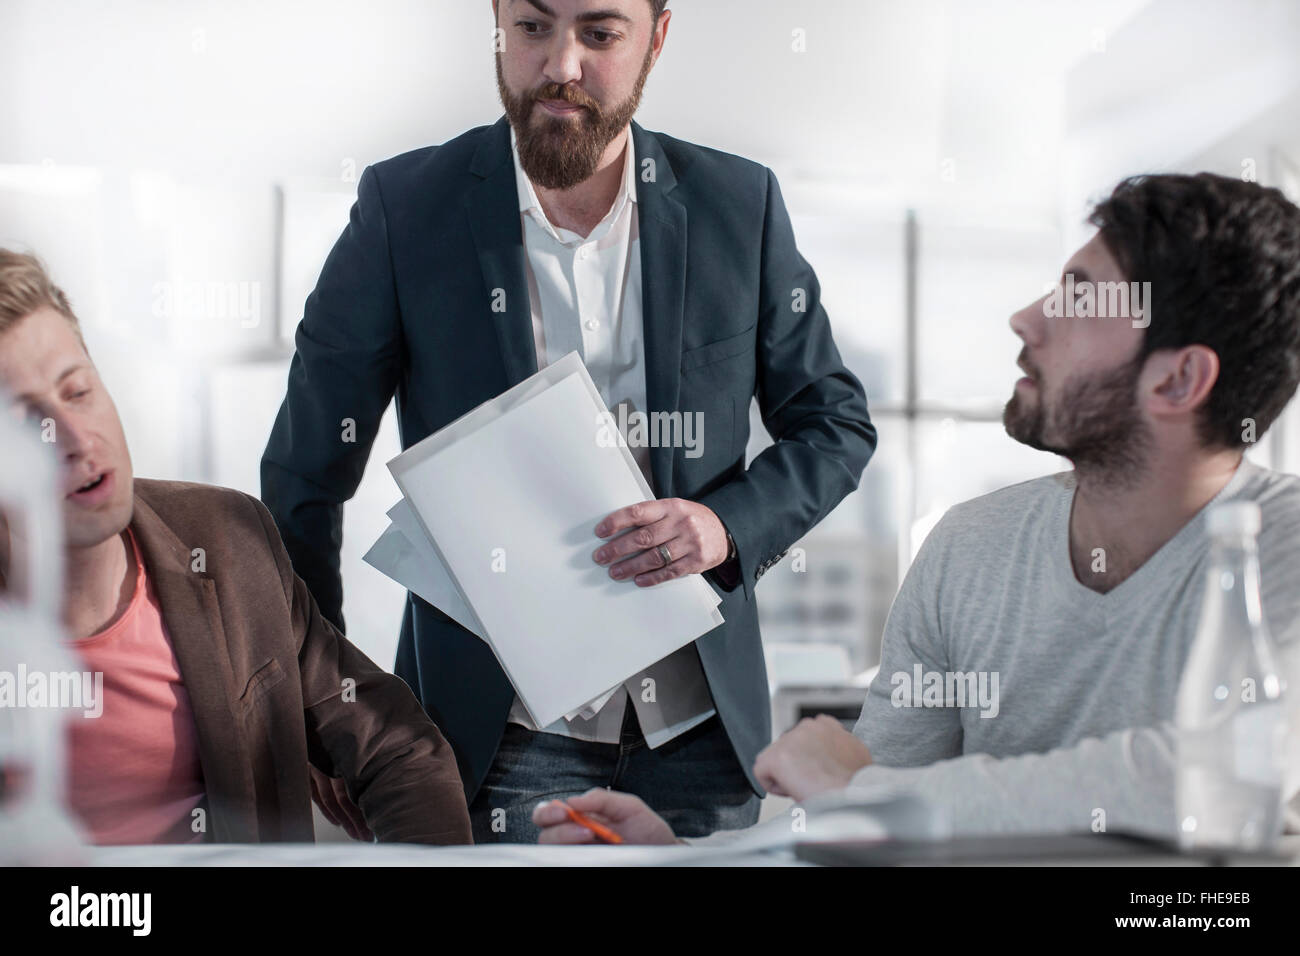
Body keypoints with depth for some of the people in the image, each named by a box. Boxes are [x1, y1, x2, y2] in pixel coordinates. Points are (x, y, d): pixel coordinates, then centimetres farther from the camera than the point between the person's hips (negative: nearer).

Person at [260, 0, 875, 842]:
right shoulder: (406, 206, -7)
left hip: (701, 722, 2)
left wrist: (727, 525, -13)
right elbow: (306, 475, -1)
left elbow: (838, 423, 7)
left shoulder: (741, 205, -2)